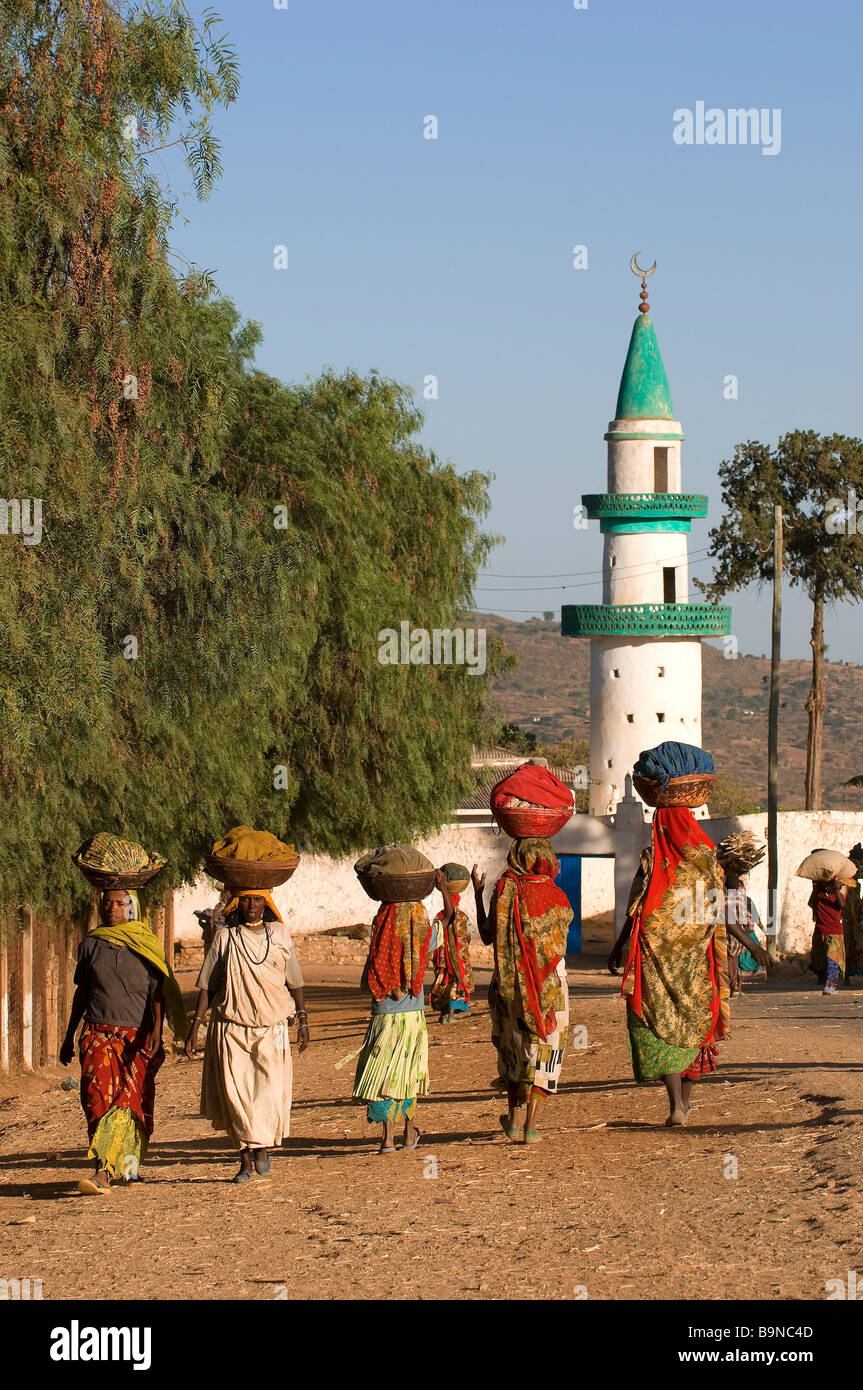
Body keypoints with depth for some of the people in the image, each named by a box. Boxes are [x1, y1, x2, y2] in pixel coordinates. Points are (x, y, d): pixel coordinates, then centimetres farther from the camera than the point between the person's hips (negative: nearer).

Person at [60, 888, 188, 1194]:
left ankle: (102, 1171, -4)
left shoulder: (146, 945, 5)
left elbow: (158, 992, 0)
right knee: (98, 1096, -15)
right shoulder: (91, 945, 12)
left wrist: (156, 1030, -16)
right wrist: (69, 1037, 21)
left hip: (138, 1036, -1)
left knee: (128, 1100, -7)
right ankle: (106, 1172, -17)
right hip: (98, 1033, 1)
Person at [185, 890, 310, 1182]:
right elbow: (207, 985, 7)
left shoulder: (279, 934, 8)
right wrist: (195, 1027, 1)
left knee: (270, 1090, -11)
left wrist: (303, 1020, 11)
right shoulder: (224, 938, 4)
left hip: (271, 1029, 0)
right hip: (230, 1029, 0)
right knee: (235, 1094, -4)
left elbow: (294, 980, 15)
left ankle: (263, 1145, 13)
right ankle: (246, 1159, 9)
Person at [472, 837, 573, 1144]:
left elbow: (487, 936, -2)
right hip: (550, 986, 0)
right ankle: (531, 1124, -2)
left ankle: (512, 1120, 23)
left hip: (511, 983, 0)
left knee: (513, 1050, 17)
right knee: (542, 1051, 5)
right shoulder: (557, 897, -4)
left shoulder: (504, 891, -8)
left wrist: (477, 894, 8)